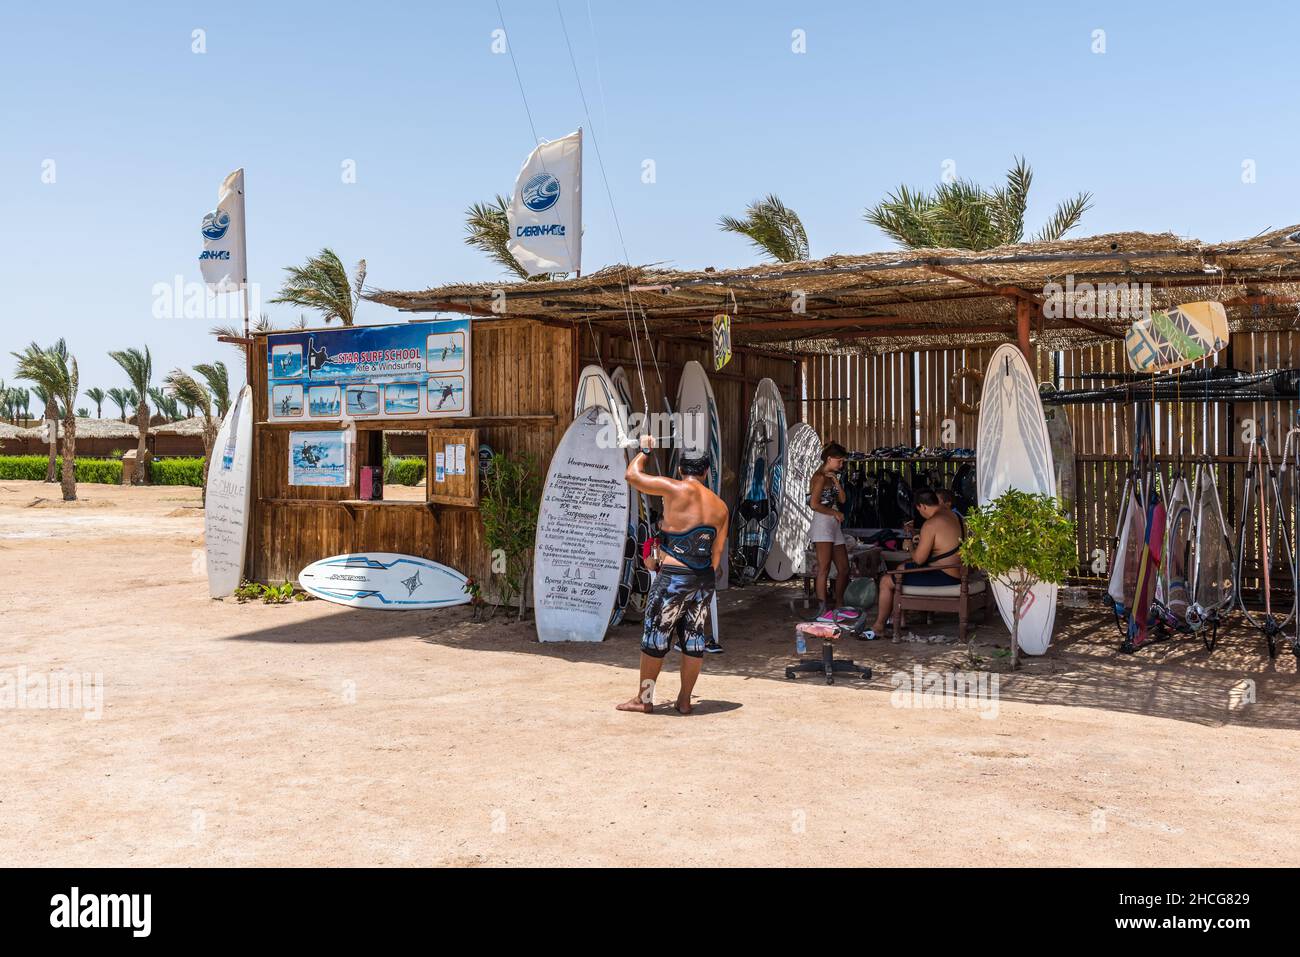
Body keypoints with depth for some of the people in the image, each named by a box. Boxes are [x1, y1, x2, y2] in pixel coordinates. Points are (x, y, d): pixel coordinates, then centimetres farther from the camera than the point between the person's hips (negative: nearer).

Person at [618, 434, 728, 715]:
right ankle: (685, 700, 20)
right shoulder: (720, 507, 9)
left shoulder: (677, 490, -9)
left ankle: (644, 699, 15)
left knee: (654, 637, 6)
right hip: (705, 579, 5)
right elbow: (717, 552, 10)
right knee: (694, 640, 12)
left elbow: (633, 475, -3)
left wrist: (645, 450, 14)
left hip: (672, 576, -5)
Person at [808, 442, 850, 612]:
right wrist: (835, 513, -6)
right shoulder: (820, 477, -8)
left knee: (843, 569, 10)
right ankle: (823, 608, -17)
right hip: (822, 524, -9)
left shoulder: (830, 477, 20)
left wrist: (836, 481, 4)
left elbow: (842, 499, 16)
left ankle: (838, 606, 21)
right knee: (824, 569, -14)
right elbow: (814, 504, -17)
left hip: (834, 526, 9)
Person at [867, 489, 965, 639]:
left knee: (886, 582, -1)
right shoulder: (954, 515, 7)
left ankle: (879, 626, 10)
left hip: (944, 577, -10)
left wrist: (911, 548, 2)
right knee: (903, 566, 29)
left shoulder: (931, 524, -22)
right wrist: (922, 540, 23)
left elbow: (919, 559, -19)